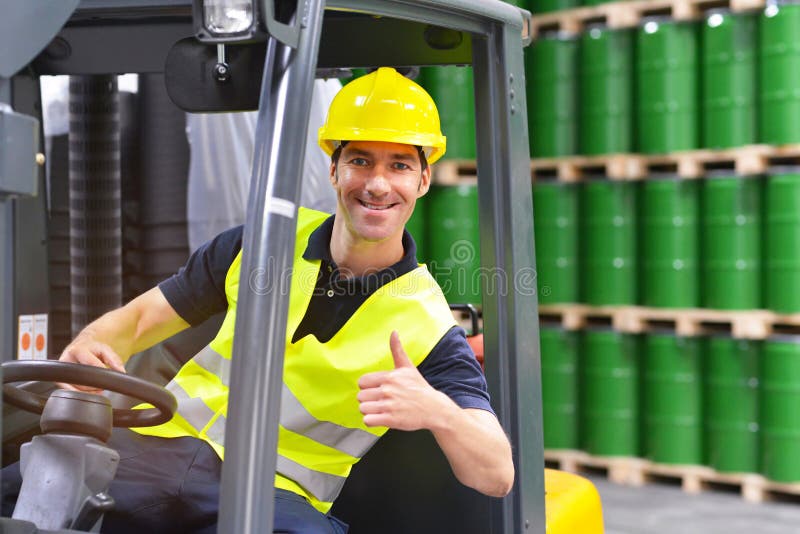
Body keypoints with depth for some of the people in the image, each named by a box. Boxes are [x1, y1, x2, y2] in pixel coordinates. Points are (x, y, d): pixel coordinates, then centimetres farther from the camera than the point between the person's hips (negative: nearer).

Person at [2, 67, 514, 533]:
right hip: (161, 447, 2)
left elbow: (496, 475, -8)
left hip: (274, 490, -2)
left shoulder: (428, 326, -1)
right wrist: (83, 352, -10)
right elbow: (137, 320, 14)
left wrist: (435, 411, -30)